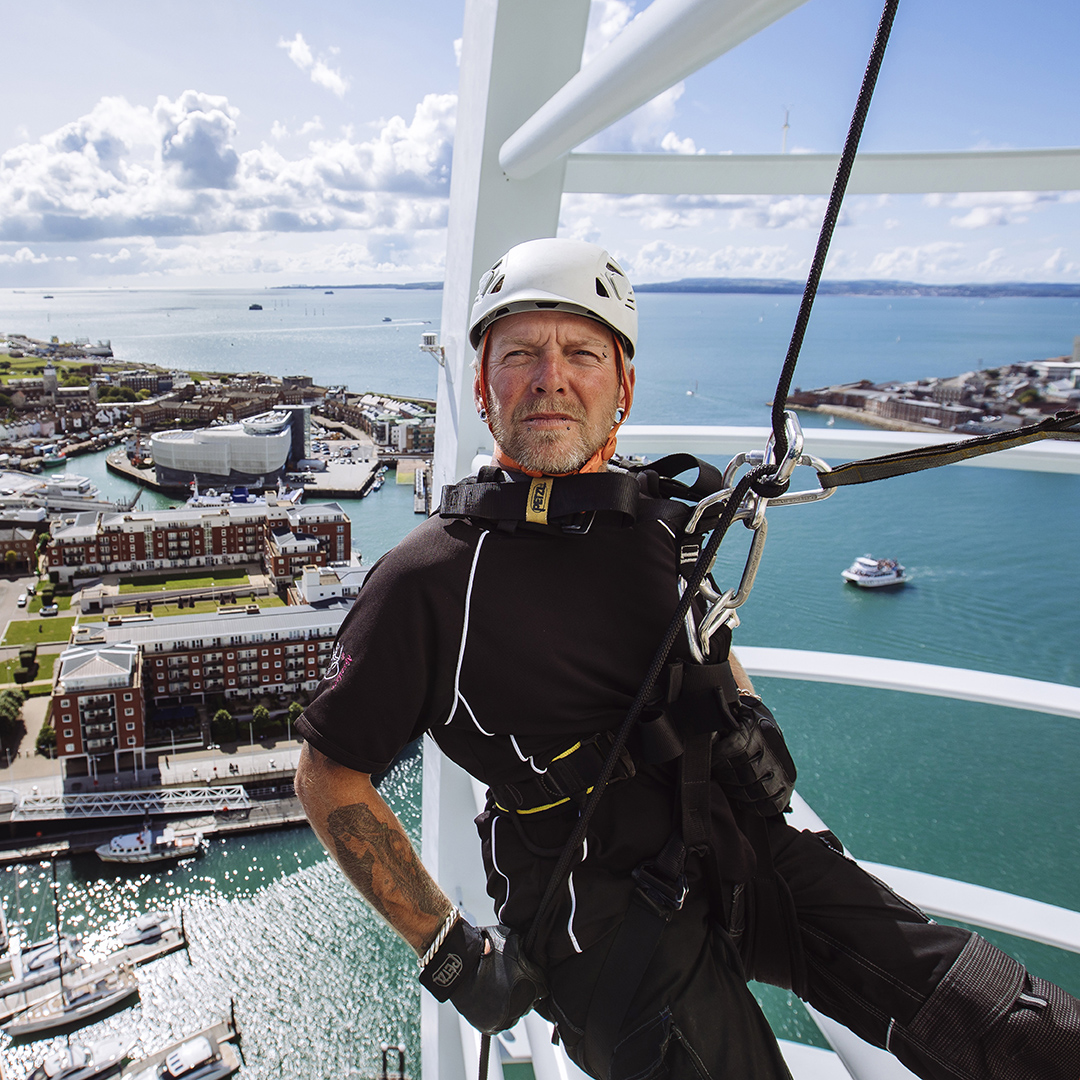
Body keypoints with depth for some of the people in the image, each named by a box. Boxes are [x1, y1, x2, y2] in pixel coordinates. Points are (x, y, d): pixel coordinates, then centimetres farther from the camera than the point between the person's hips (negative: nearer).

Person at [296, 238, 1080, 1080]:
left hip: (748, 848, 4)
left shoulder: (662, 520, 4)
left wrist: (747, 712, 3)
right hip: (610, 908, -3)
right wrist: (449, 950, -7)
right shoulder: (430, 578, -12)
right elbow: (328, 777, -5)